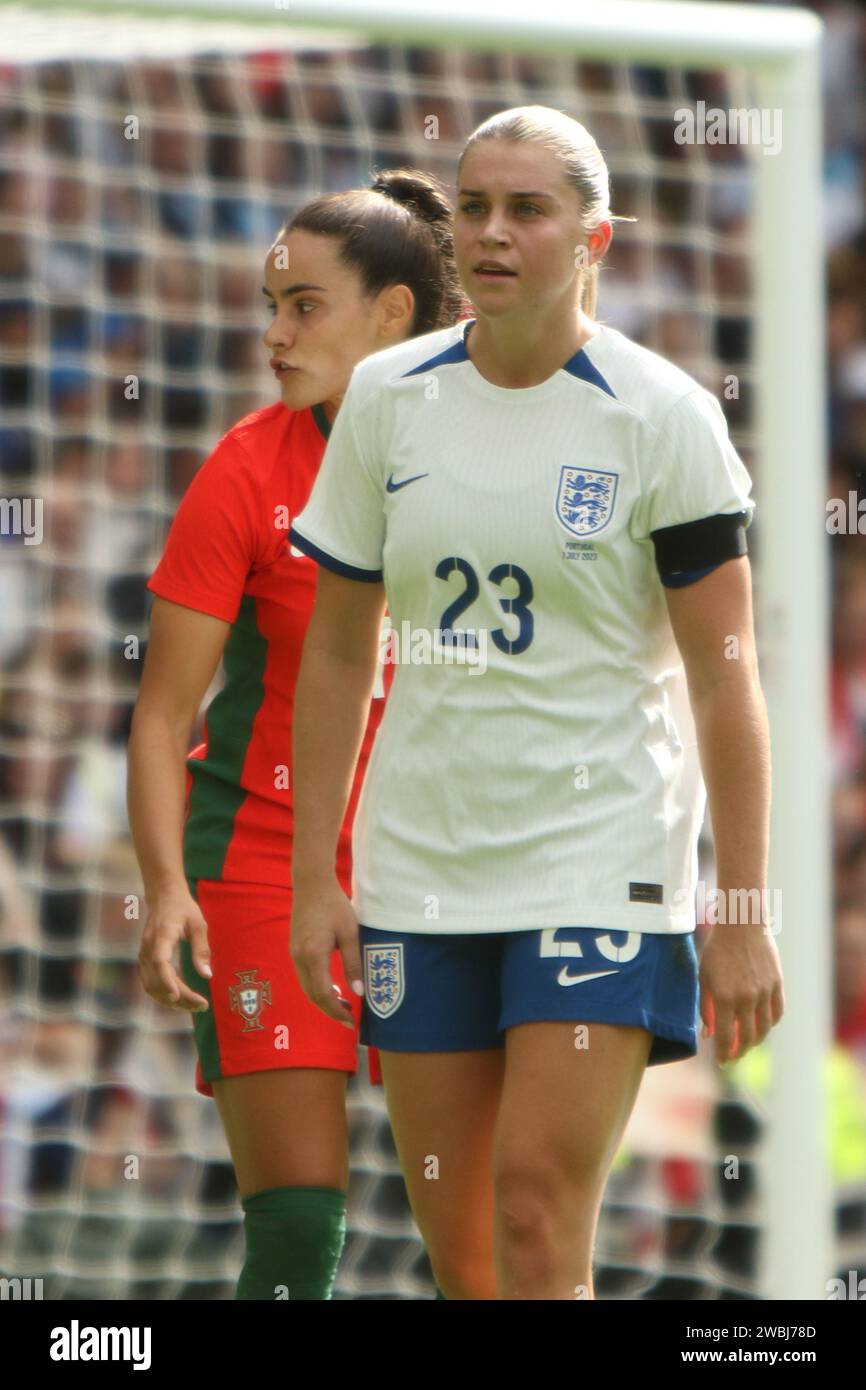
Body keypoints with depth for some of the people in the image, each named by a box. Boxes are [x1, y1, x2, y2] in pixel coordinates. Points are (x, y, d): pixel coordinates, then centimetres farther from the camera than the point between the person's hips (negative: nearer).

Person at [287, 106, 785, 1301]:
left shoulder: (663, 418, -5)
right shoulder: (387, 399, 6)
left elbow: (724, 674, -6)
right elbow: (338, 651, 12)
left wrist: (742, 914, -9)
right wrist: (313, 875, 7)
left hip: (603, 865, -4)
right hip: (418, 878, 4)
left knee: (538, 1211, -15)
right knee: (455, 1244, 4)